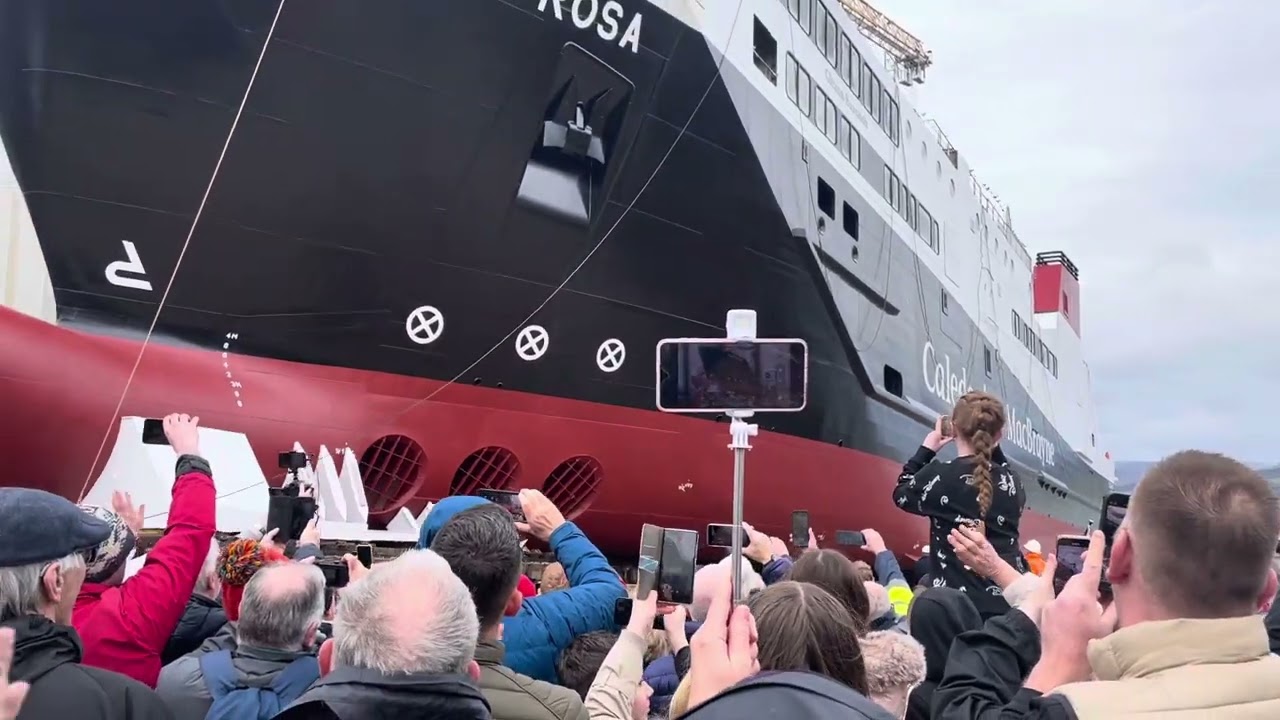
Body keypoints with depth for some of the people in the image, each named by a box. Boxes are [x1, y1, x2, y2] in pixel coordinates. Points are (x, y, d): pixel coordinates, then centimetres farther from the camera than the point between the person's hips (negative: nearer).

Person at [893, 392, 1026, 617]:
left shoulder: (939, 476, -8)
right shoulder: (1012, 481, 5)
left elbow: (901, 494, 14)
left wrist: (926, 449, 19)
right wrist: (992, 449, 25)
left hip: (959, 604, -4)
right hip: (1010, 601, 4)